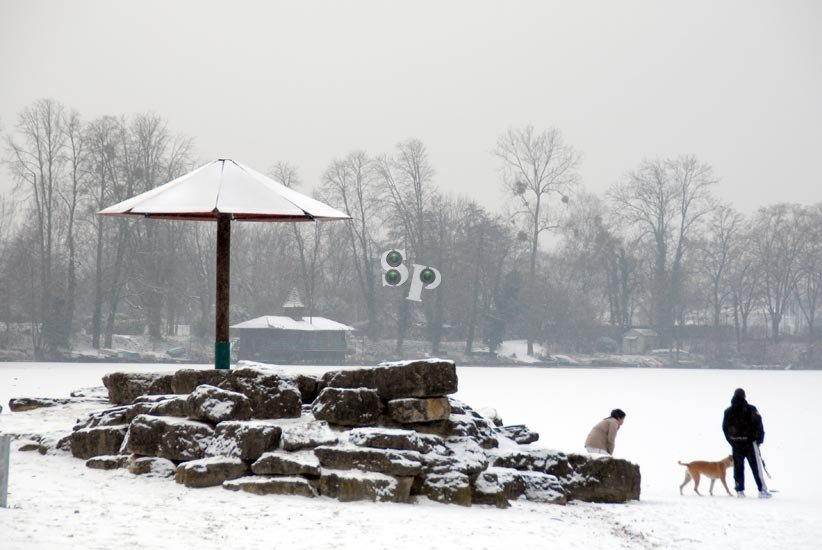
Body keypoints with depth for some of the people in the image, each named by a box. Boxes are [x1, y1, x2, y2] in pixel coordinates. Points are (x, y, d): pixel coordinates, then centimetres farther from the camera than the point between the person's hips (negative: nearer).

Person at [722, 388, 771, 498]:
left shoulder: (728, 412, 5)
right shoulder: (751, 409, -7)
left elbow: (725, 428, 9)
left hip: (736, 445, 3)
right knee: (756, 467, 2)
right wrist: (759, 439, -1)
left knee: (738, 468, 9)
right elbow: (758, 425, -11)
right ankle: (762, 490, 0)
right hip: (750, 443, -3)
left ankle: (740, 490, 6)